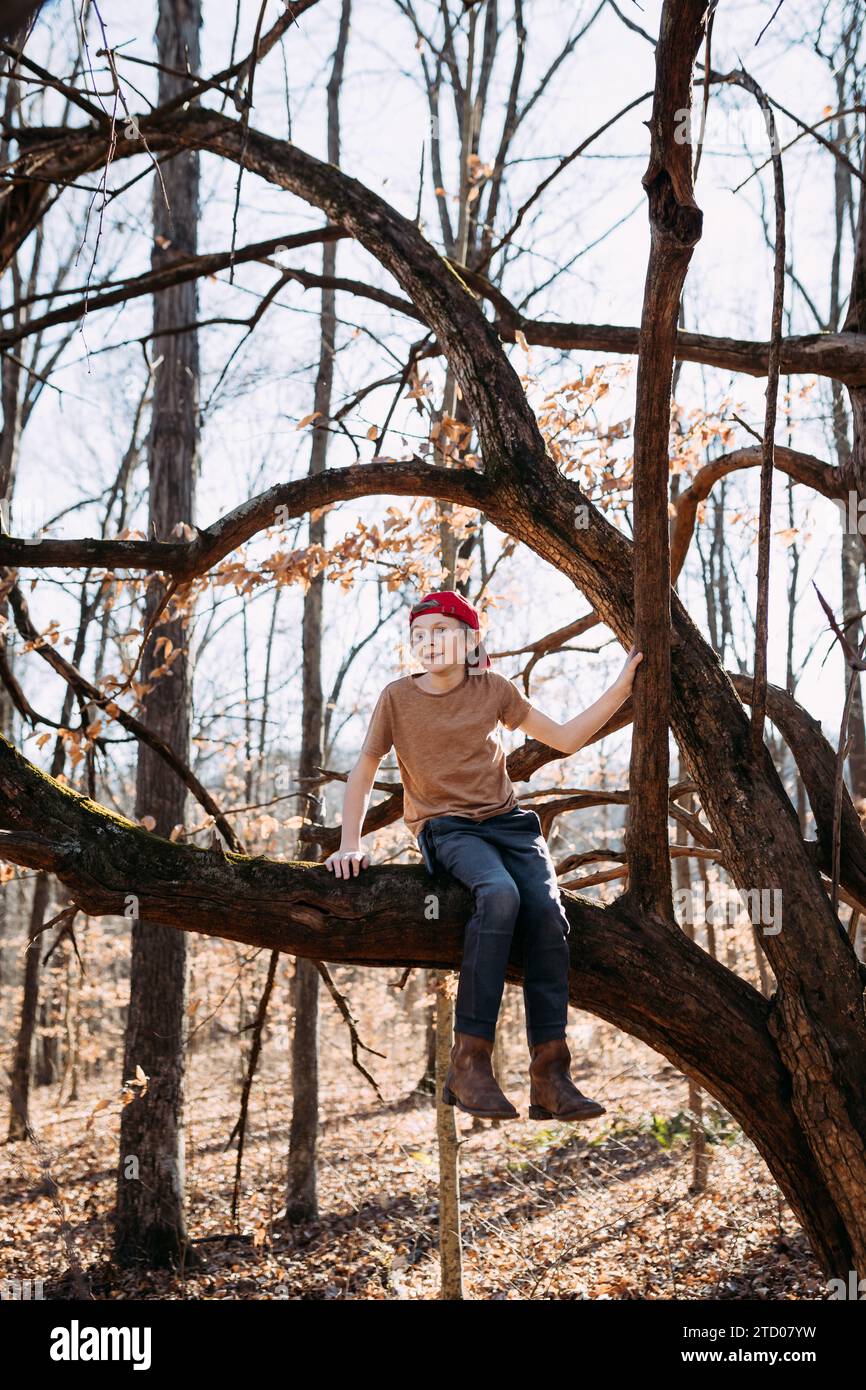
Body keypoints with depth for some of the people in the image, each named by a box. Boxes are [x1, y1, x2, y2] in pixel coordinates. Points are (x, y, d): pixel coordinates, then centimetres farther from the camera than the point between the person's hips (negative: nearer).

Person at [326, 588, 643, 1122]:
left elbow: (566, 738, 10)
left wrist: (623, 684, 3)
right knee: (499, 892, -36)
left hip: (508, 820, 3)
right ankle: (469, 1066, -35)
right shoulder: (398, 697, 2)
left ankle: (550, 1078, -27)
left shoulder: (494, 689, 7)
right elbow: (363, 774, 8)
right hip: (446, 827, -3)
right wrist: (351, 845, -3)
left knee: (547, 908, -28)